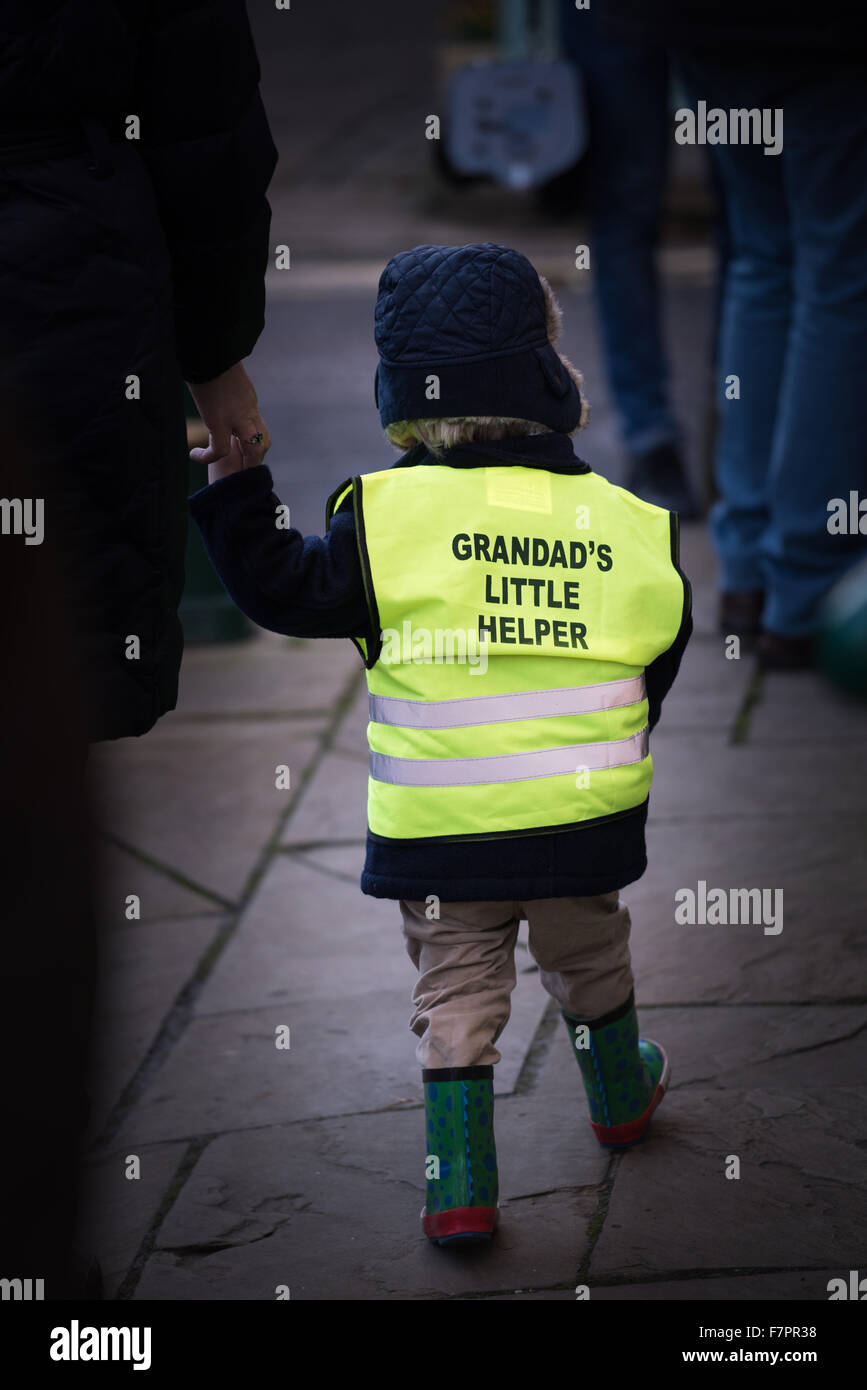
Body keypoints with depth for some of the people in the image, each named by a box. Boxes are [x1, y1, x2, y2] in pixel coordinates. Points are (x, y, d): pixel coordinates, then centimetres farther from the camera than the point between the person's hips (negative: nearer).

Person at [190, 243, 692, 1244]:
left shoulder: (389, 518, -15)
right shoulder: (627, 528, -6)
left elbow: (283, 590, -10)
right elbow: (659, 660, 7)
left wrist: (232, 481, -1)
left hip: (439, 835, -2)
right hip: (587, 822, 2)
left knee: (455, 997, 11)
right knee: (589, 965, 26)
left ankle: (460, 1190, 7)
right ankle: (621, 1098, 49)